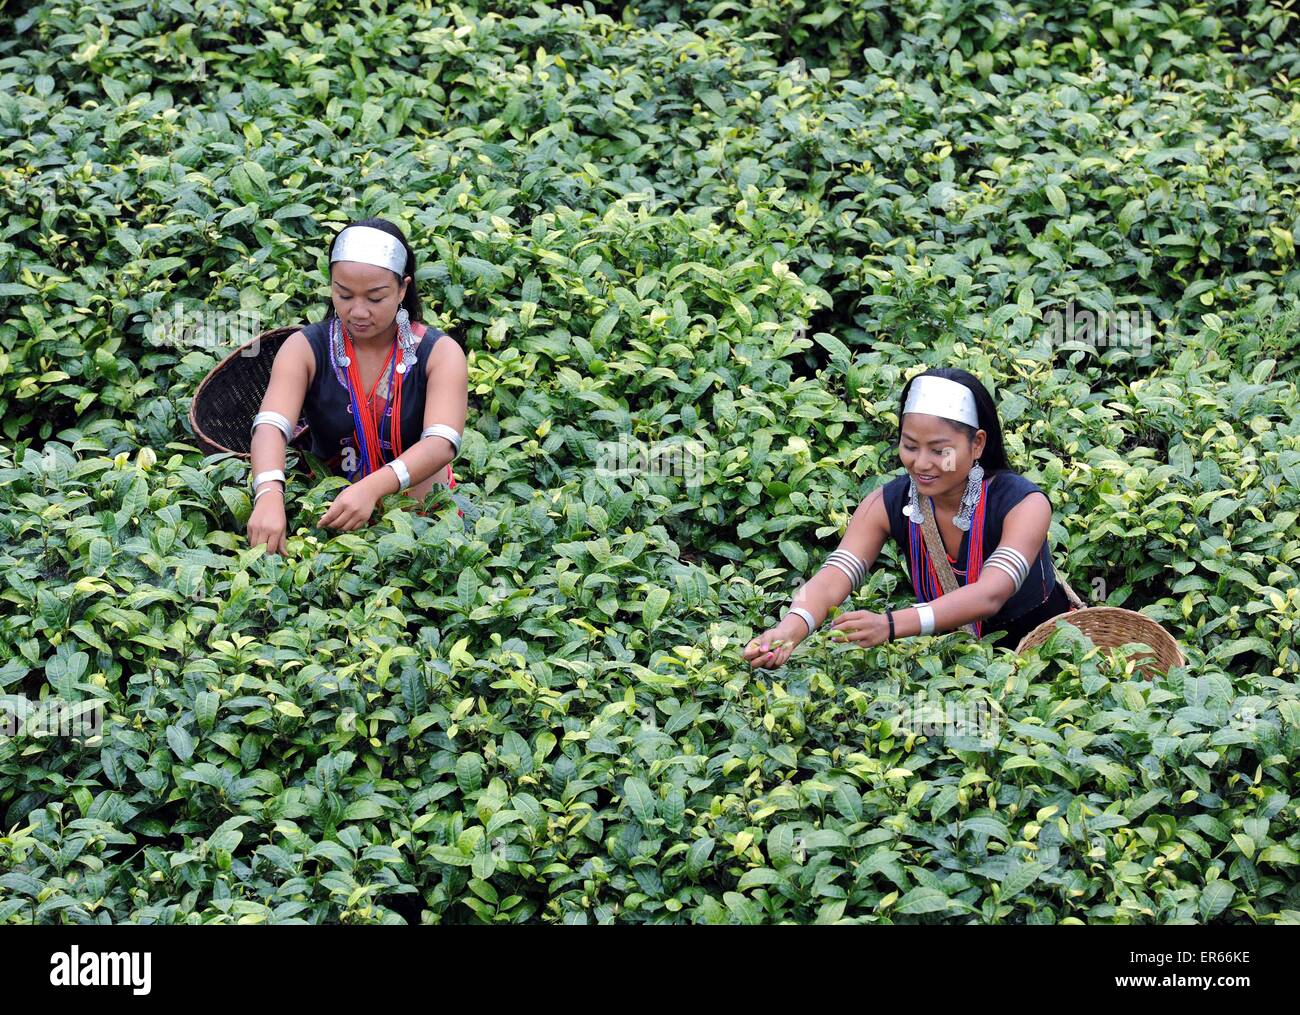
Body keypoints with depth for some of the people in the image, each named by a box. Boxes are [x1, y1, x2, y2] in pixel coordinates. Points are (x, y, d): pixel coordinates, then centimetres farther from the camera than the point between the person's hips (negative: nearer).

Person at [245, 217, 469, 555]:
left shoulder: (439, 353, -6)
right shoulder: (305, 348, -4)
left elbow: (442, 443, -21)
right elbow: (270, 426, -20)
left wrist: (371, 489, -41)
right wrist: (269, 495, -43)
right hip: (330, 510, 1)